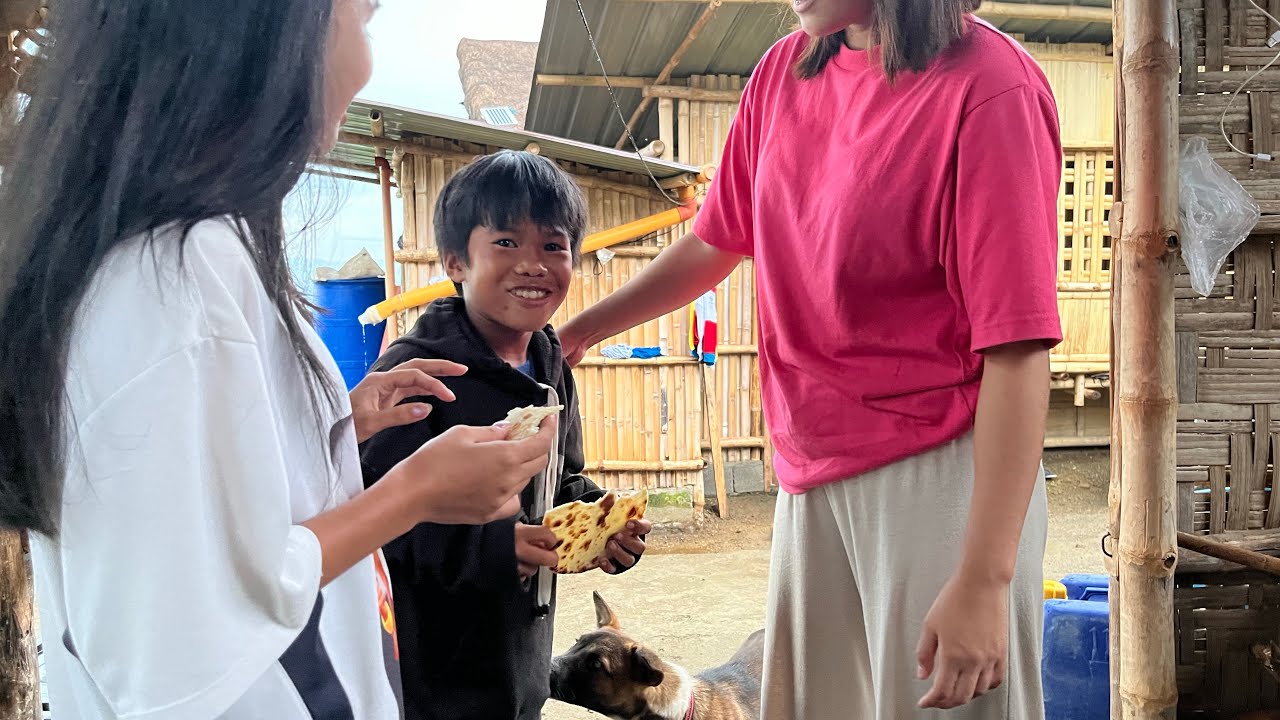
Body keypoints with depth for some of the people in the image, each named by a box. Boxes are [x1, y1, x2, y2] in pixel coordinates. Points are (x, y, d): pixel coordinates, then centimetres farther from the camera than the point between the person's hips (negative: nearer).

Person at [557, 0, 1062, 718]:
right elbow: (715, 242, 20)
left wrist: (985, 579, -21)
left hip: (940, 475, -6)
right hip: (813, 476, 7)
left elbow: (1017, 349, -19)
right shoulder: (783, 73, 6)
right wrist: (579, 331, 21)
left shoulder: (988, 86, -15)